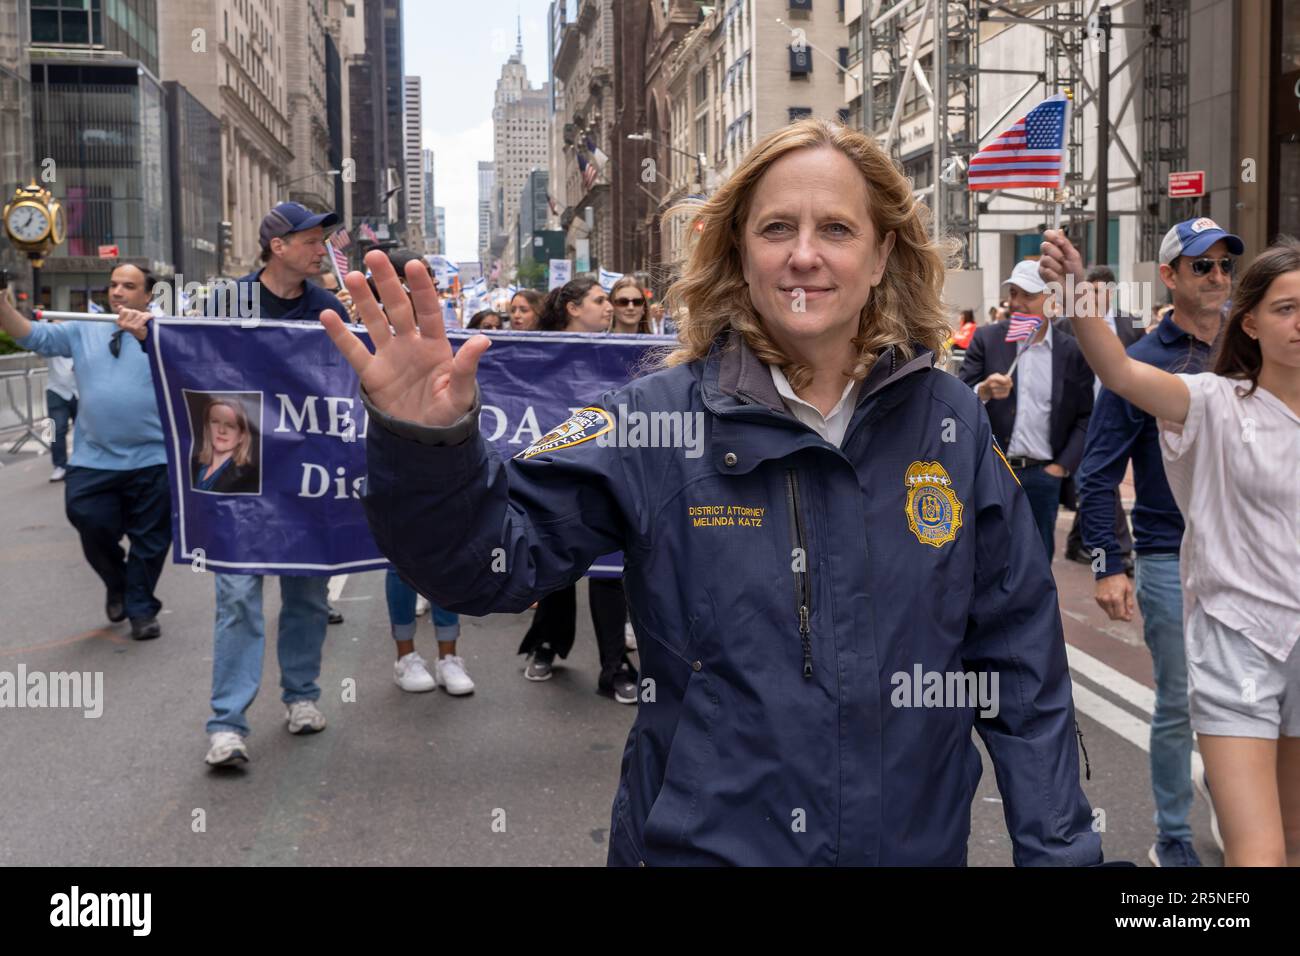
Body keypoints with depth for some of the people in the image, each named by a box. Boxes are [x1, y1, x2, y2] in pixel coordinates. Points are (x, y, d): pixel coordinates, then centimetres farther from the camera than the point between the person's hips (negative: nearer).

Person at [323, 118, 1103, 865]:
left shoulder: (951, 423, -3)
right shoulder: (662, 418, -9)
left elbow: (1017, 661, 1)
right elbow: (493, 552, -15)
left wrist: (1058, 845, 1)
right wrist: (426, 443, -34)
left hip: (916, 843, 2)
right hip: (700, 842, -2)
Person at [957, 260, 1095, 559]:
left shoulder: (1073, 352, 2)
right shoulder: (987, 340, 1)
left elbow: (1085, 417, 5)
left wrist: (1062, 466, -4)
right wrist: (984, 391, -23)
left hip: (1043, 475, 1)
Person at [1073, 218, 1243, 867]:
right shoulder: (1141, 364, -6)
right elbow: (1099, 474, -8)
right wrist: (1107, 565, -15)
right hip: (1171, 562, -4)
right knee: (1179, 706, 5)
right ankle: (1174, 838, 21)